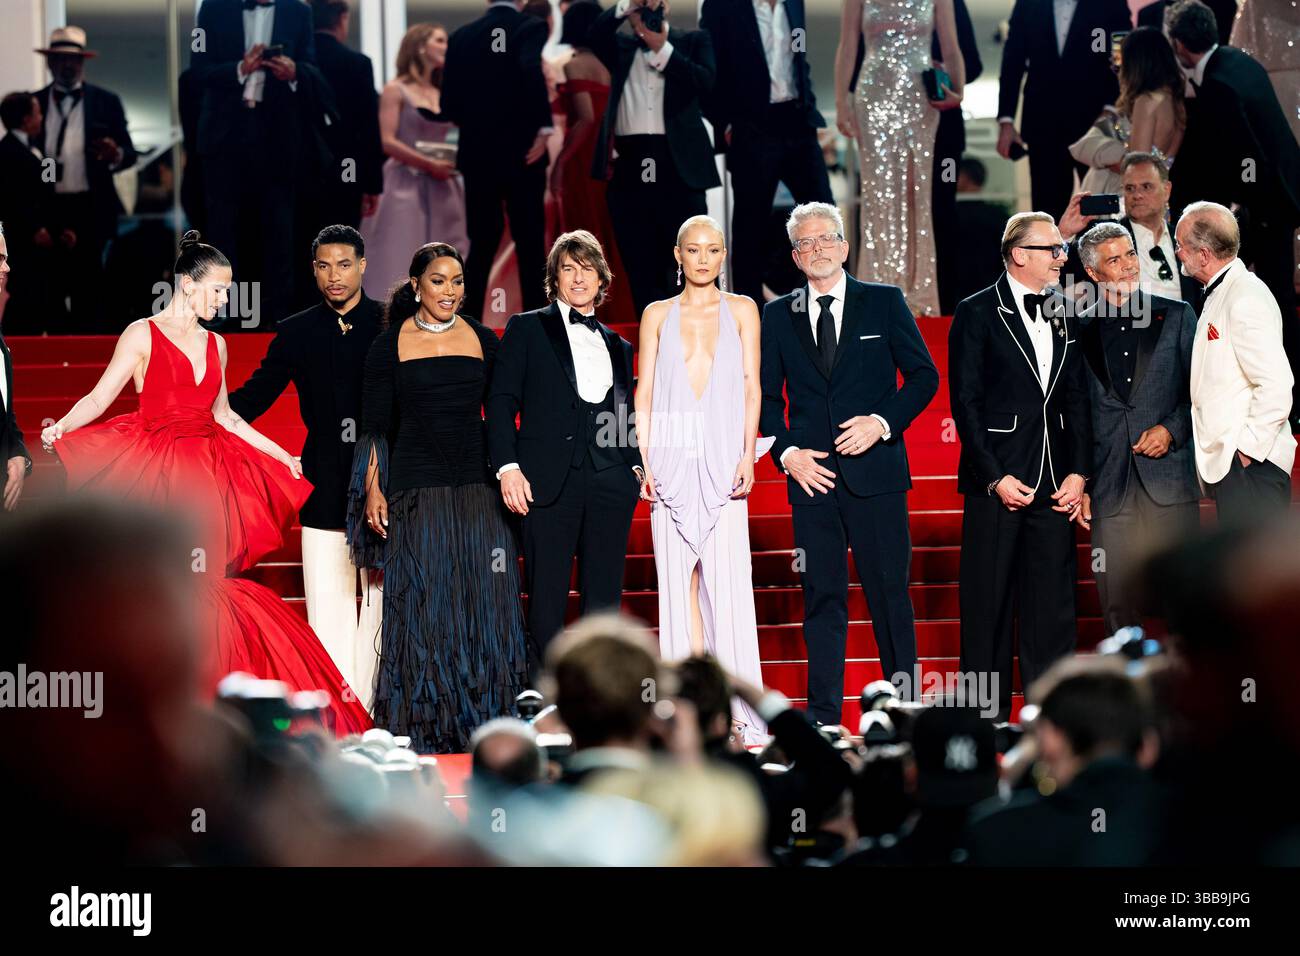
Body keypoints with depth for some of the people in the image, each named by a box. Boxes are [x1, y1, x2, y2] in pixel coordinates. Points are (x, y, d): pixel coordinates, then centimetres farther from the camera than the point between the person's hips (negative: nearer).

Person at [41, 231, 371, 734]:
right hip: (156, 477, -5)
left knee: (207, 588, -2)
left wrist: (283, 456, 27)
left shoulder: (215, 344, 16)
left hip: (207, 480, 5)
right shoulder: (143, 335, 0)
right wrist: (60, 428, -24)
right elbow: (99, 398, -5)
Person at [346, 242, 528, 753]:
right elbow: (375, 426, 3)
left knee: (483, 606, 0)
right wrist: (373, 490, -6)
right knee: (420, 606, -2)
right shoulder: (390, 345, 4)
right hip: (416, 494, -2)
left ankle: (482, 725, 6)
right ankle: (421, 727, 4)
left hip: (478, 492, 2)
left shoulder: (483, 340, 10)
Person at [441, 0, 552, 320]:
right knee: (530, 245, 3)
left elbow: (449, 104, 6)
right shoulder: (530, 27, -6)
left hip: (476, 154, 4)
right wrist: (543, 126, -21)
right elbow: (532, 69, -28)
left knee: (482, 245, 11)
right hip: (521, 151, -4)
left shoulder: (461, 36, 7)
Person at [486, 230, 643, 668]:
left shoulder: (618, 346, 20)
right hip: (549, 481, -3)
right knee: (546, 601, -3)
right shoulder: (527, 329, 8)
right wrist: (507, 467, -10)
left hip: (609, 482, 4)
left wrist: (638, 466, 2)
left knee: (604, 602, 3)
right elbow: (501, 402, 2)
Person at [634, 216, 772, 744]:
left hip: (721, 457, -2)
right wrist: (645, 460, -2)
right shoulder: (658, 315, 12)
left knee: (727, 580, -9)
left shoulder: (741, 310, 9)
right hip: (671, 456, 2)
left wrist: (747, 456, -6)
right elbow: (645, 391, 8)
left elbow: (751, 385, 4)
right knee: (678, 582, 0)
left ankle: (740, 713, -8)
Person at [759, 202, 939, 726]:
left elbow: (924, 375, 5)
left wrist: (881, 422, -8)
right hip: (811, 471, 2)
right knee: (821, 597, 1)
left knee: (889, 592, 0)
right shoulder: (777, 315, 11)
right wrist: (786, 452, -2)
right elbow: (767, 397, 14)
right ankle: (823, 715, 4)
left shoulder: (884, 302, 6)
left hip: (874, 469, -1)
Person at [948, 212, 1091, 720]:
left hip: (1054, 482, 4)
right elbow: (965, 402, -7)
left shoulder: (1063, 315, 12)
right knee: (989, 602, 2)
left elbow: (1076, 399, 12)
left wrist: (1078, 472, 2)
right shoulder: (977, 314, -4)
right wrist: (996, 478, -12)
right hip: (997, 479, -4)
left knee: (1052, 599, 4)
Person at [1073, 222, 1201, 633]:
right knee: (1117, 604, 1)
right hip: (1109, 487, 1)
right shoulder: (1080, 329, 10)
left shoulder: (1176, 315, 7)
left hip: (1168, 475, -1)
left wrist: (1171, 429, -8)